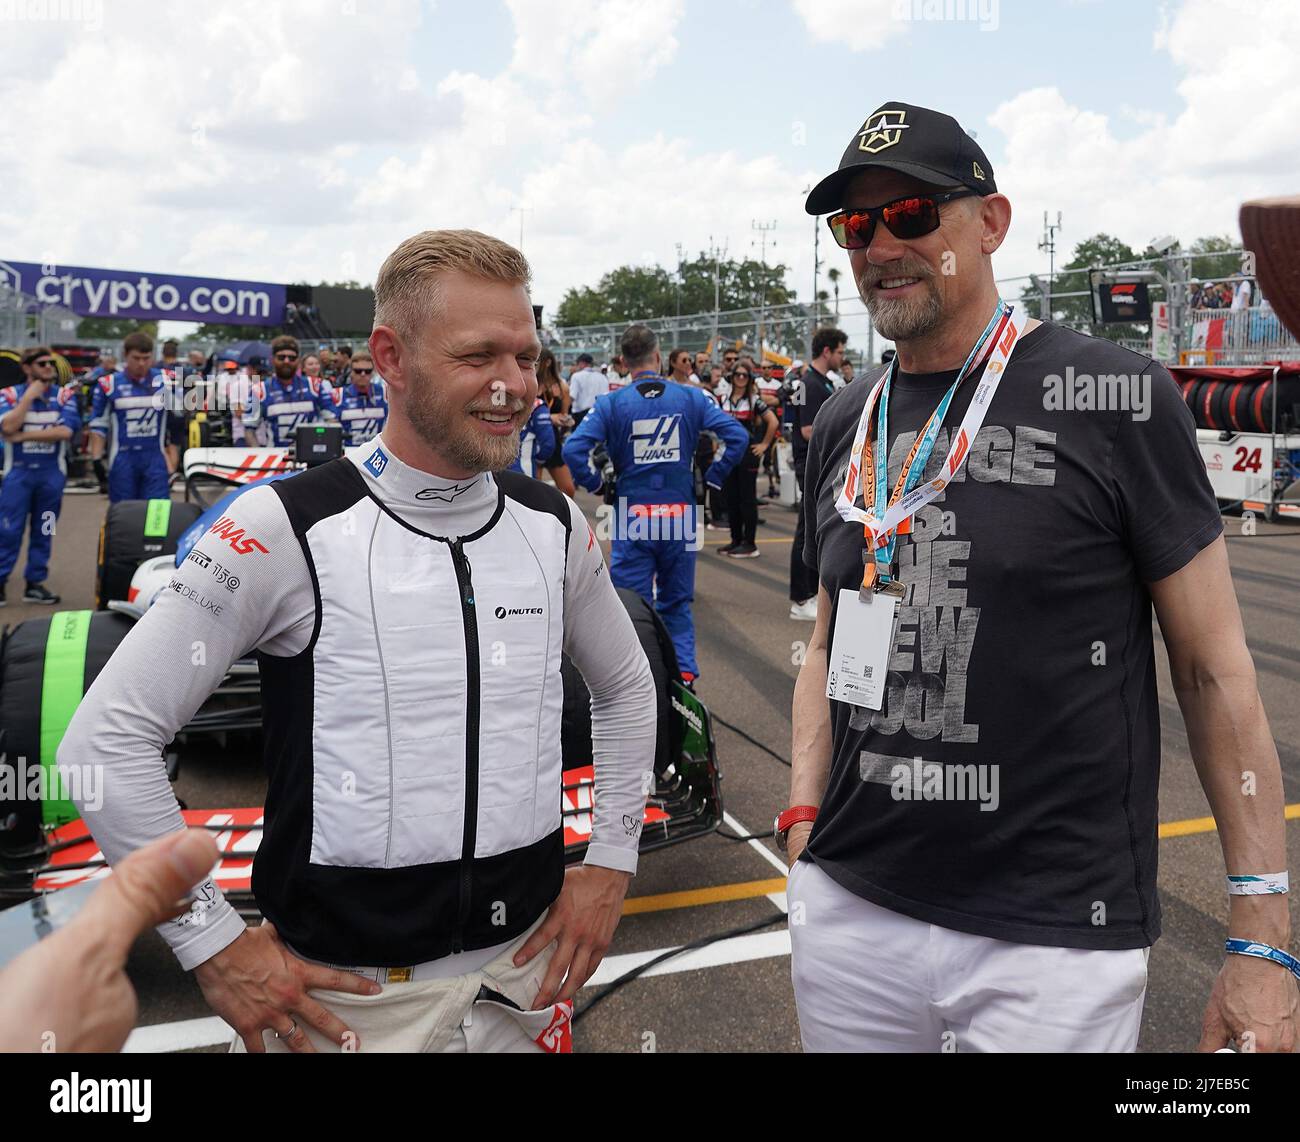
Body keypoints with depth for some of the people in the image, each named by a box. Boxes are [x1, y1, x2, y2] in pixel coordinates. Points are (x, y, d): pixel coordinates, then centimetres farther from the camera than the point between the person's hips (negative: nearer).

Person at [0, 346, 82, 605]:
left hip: (52, 473, 1)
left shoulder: (64, 395, 3)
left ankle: (35, 583, 16)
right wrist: (30, 395, -13)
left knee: (44, 531, 8)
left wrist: (24, 436, -12)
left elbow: (65, 431, -12)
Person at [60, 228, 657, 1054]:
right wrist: (215, 946, -11)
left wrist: (612, 861, 6)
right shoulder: (288, 528, -15)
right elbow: (107, 737, -12)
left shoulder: (555, 525, -2)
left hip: (527, 968, 4)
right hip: (345, 991, -4)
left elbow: (625, 686, 14)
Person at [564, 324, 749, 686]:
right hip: (680, 517, 2)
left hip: (633, 518, -2)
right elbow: (737, 436, -5)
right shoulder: (691, 397, 0)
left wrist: (596, 484, -1)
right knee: (677, 602, 17)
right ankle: (685, 673, 11)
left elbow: (573, 449, -15)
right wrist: (712, 478, 3)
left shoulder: (611, 404, -5)